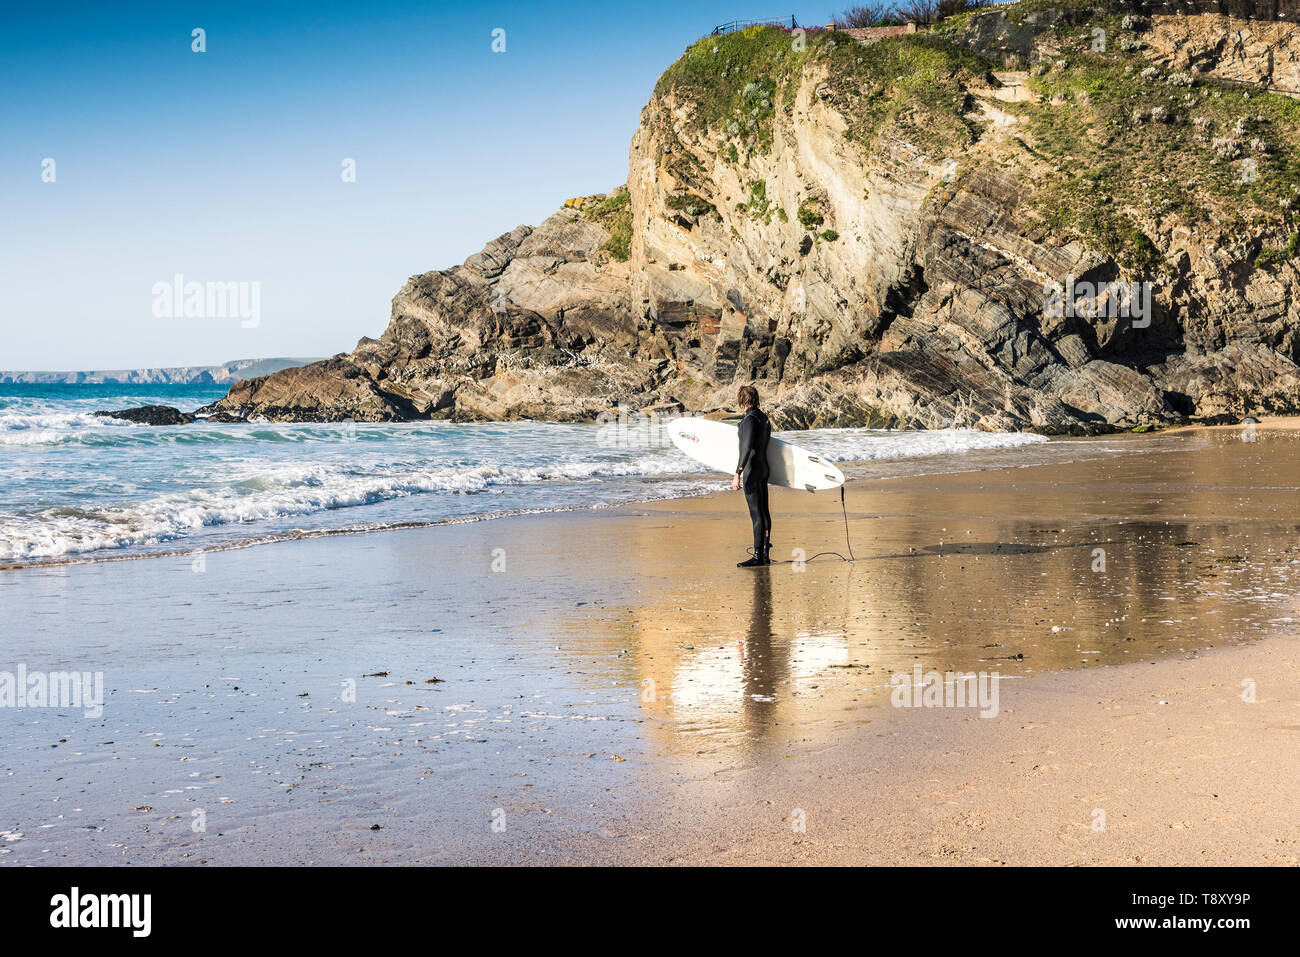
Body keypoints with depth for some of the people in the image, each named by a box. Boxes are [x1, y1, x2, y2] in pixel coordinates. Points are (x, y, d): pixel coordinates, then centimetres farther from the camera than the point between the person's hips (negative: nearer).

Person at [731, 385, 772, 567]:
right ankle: (766, 554, 16)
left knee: (756, 514, -9)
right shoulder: (764, 418, 13)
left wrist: (738, 474, -24)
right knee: (764, 512, 11)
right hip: (763, 470, 10)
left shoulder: (750, 419, -16)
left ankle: (758, 556, -8)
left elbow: (747, 449, -23)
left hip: (752, 471, -10)